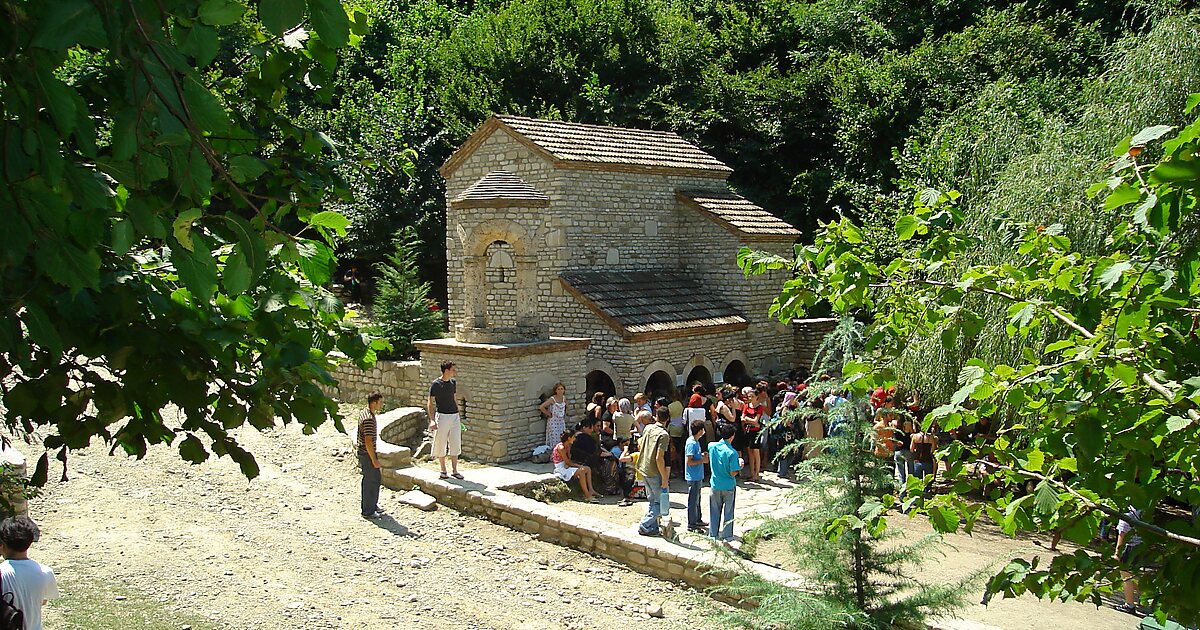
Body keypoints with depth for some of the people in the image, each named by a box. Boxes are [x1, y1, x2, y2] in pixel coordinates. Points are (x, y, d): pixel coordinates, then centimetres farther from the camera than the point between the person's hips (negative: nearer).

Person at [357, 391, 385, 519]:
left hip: (364, 452, 10)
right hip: (367, 454, -10)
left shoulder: (364, 414, 8)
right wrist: (374, 459, -20)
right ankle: (368, 511, 11)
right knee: (370, 482, 1)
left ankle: (373, 505, 33)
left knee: (376, 479, 20)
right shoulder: (369, 419, -24)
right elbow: (368, 442, -25)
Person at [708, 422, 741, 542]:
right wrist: (740, 467, -1)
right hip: (729, 487, -3)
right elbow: (733, 473, -18)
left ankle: (713, 534, 25)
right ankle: (726, 536, 19)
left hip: (715, 486, 3)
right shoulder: (732, 453, -22)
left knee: (714, 511, 16)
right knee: (728, 512, 12)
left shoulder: (711, 446, -9)